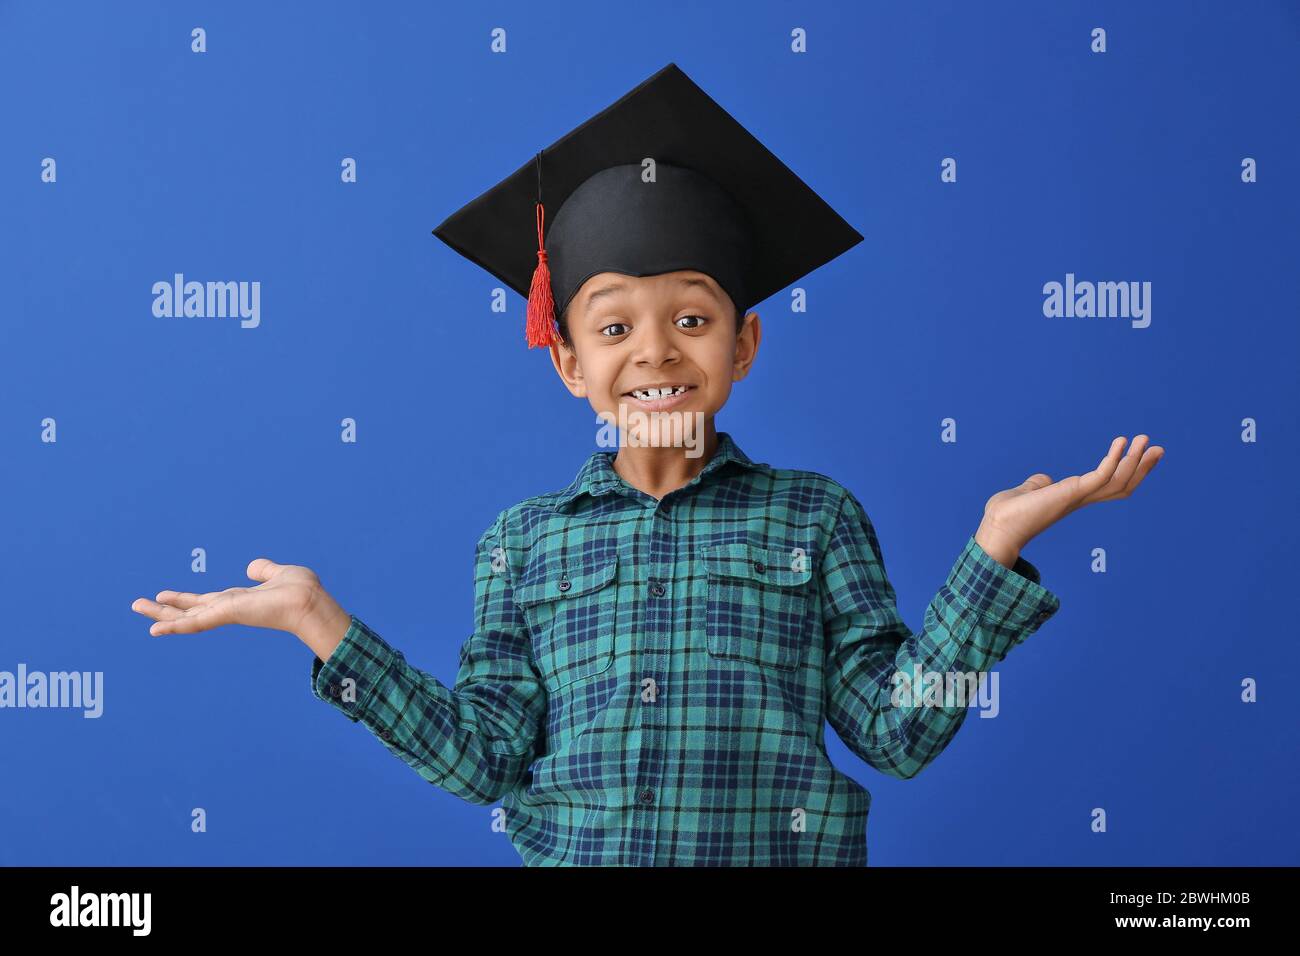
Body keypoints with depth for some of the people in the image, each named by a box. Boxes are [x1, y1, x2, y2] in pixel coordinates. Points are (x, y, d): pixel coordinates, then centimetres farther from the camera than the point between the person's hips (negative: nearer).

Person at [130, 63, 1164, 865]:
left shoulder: (814, 516, 3)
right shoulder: (526, 539, 6)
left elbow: (897, 729, -4)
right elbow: (487, 754, 0)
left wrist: (995, 544, -10)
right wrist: (320, 622, -4)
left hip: (776, 852, -1)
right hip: (573, 854, 1)